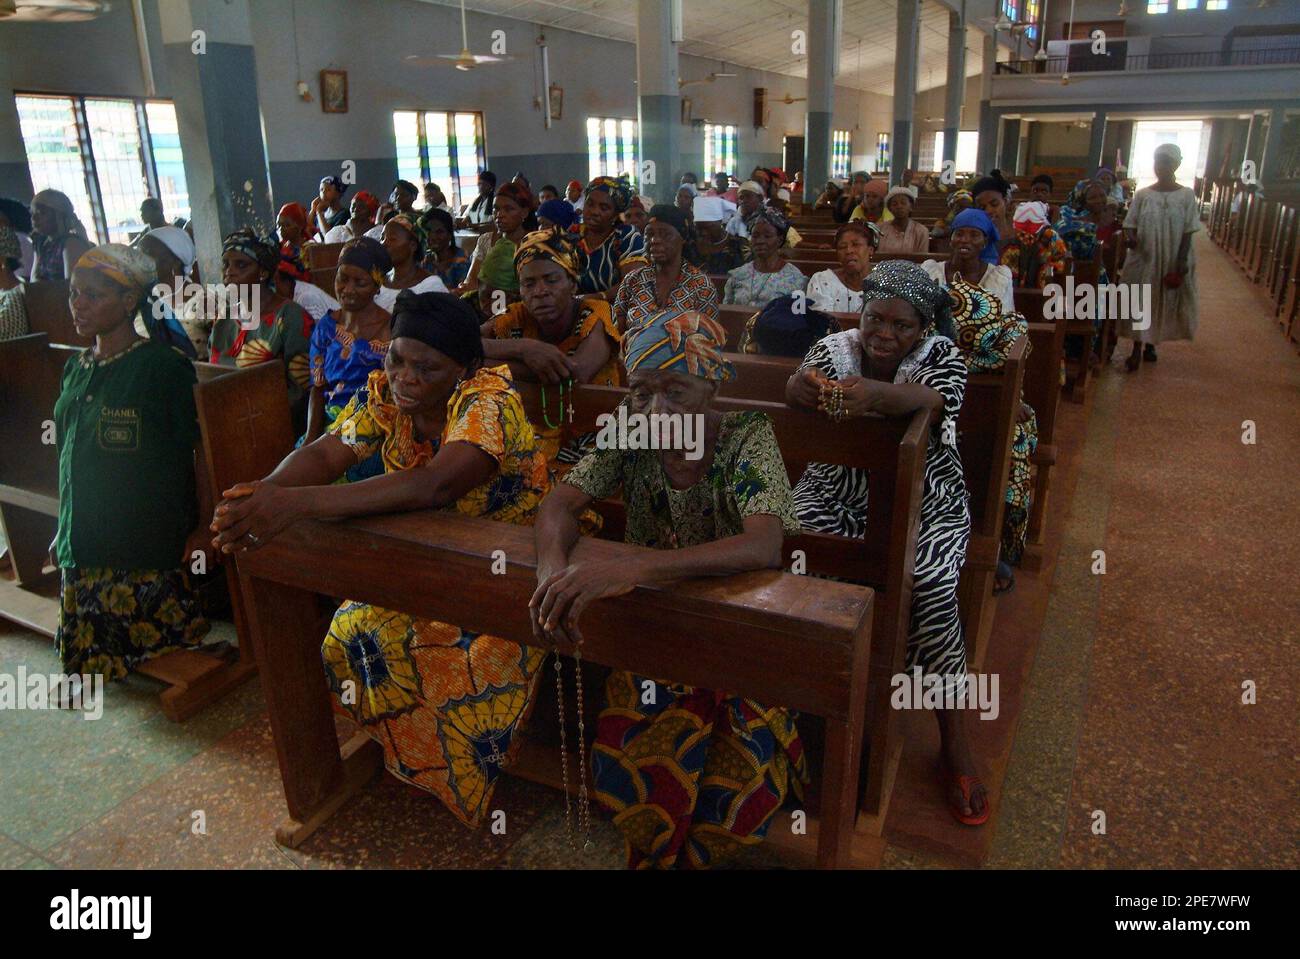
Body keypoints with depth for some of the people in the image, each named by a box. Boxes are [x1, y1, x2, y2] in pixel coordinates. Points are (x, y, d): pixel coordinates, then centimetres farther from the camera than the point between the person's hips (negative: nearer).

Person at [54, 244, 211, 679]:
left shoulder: (165, 367, -9)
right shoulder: (75, 369, 12)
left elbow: (205, 450, -11)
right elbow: (69, 457, 18)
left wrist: (204, 527, -15)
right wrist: (64, 531, 20)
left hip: (149, 549, -7)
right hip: (82, 548, 7)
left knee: (163, 655, -2)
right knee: (89, 660, 12)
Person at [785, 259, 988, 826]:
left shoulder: (940, 354, -4)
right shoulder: (835, 349, 2)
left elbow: (932, 397, -28)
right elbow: (795, 389, -17)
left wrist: (873, 393, -49)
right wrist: (806, 387, -42)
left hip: (924, 502, -1)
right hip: (838, 493, 2)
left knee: (930, 581, -26)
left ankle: (956, 741, -9)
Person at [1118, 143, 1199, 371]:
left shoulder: (1186, 195, -3)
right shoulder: (1143, 194, -1)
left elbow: (1188, 233, -4)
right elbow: (1130, 225, 1)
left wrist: (1180, 266, -10)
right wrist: (1131, 238, -23)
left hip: (1172, 261, 0)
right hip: (1143, 259, 0)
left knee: (1164, 302, 10)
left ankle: (1150, 344, 26)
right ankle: (1136, 350, 8)